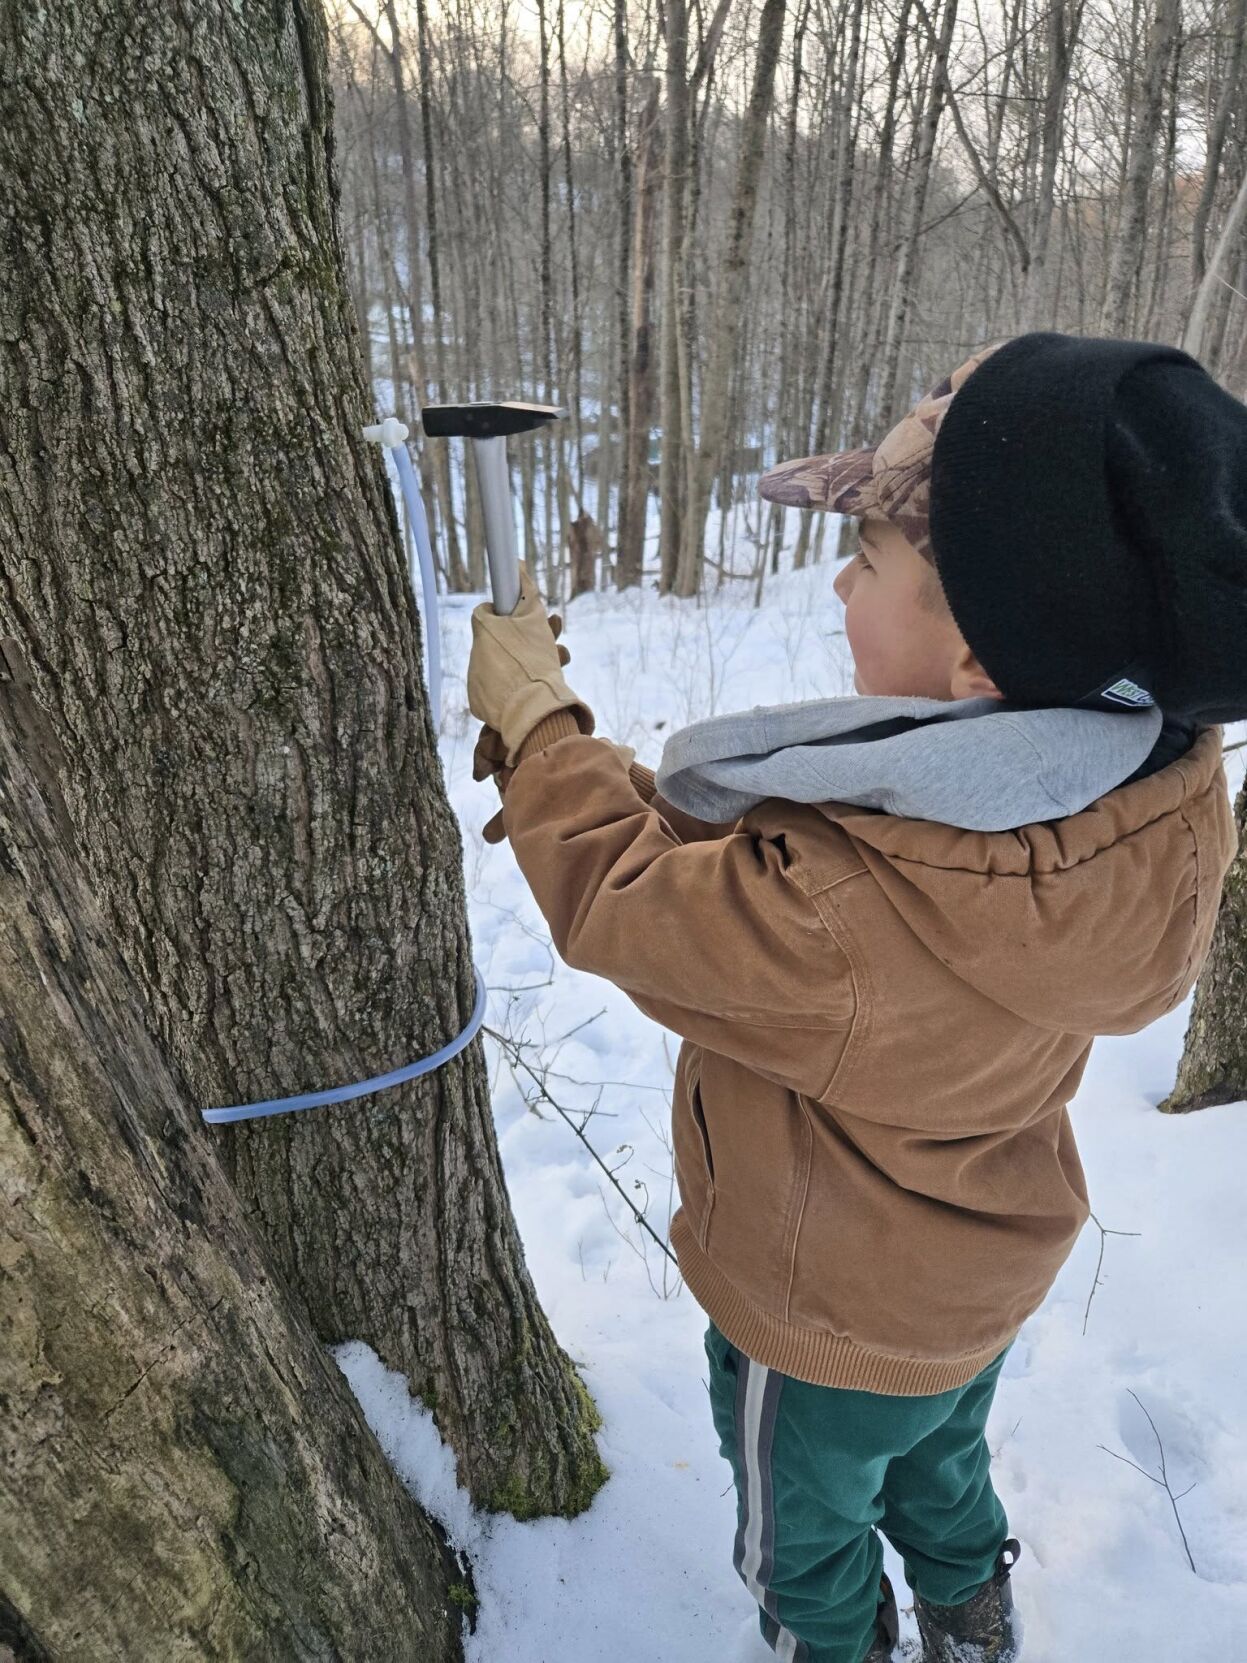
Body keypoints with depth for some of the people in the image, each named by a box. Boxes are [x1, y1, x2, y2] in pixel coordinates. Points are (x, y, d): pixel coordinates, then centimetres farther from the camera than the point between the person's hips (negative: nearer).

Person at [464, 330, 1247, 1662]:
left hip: (824, 1321, -6)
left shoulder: (837, 920, -48)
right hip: (982, 1272, 7)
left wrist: (532, 714, -14)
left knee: (807, 1527, 30)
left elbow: (613, 893, -29)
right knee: (940, 1467, 38)